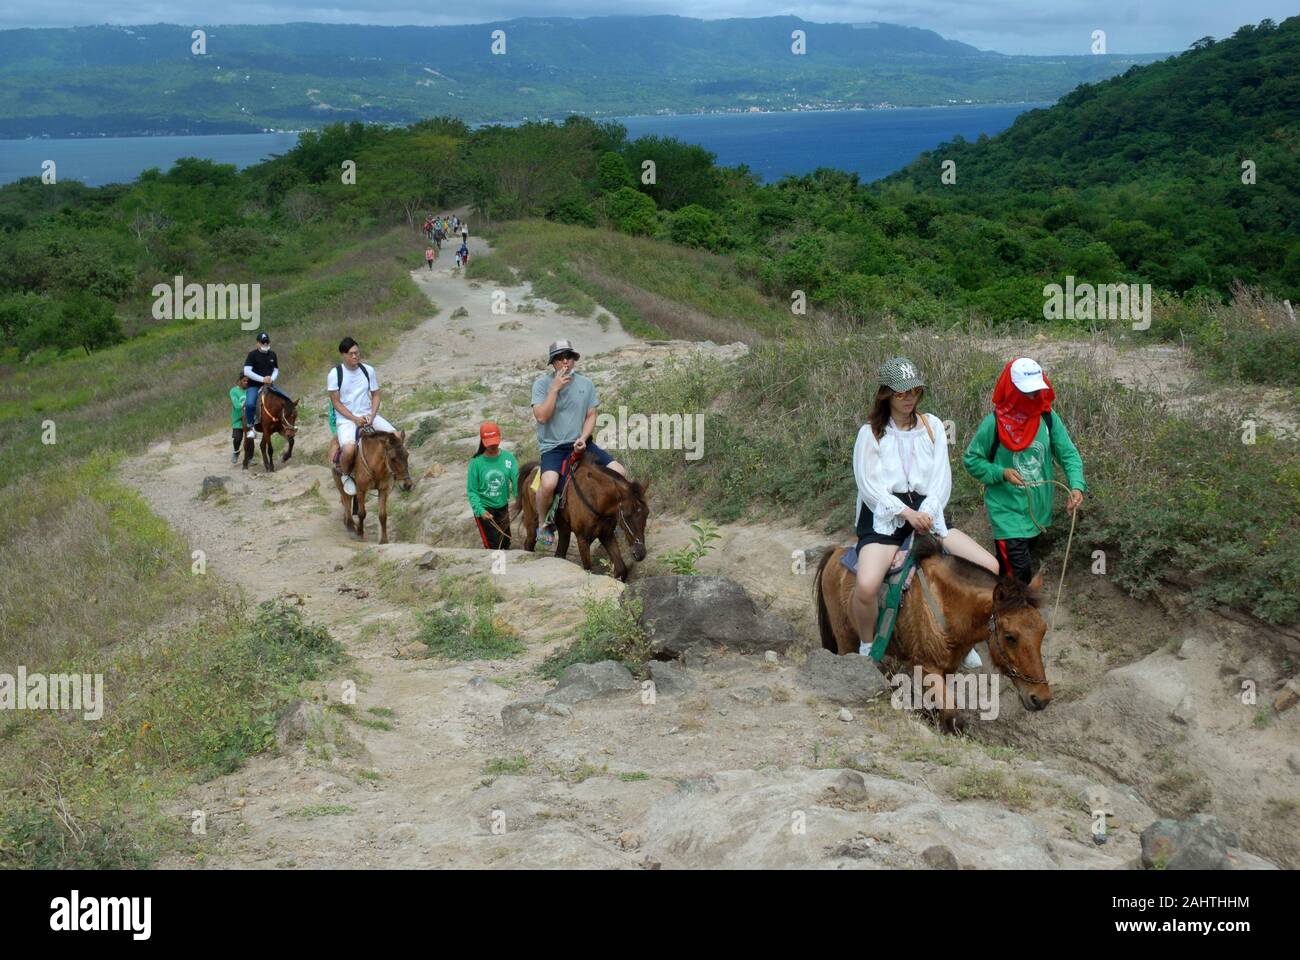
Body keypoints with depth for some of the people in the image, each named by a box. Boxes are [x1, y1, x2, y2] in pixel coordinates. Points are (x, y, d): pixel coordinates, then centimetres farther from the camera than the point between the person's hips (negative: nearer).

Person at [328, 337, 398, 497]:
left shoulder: (368, 370, 2)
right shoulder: (335, 374, -9)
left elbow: (376, 395, 8)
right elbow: (336, 402, -7)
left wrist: (372, 416, -9)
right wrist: (355, 419, -16)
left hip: (368, 415, 4)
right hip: (346, 419, -4)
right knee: (349, 450, -32)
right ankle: (346, 475, 1)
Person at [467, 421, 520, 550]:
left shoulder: (508, 458, -7)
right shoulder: (476, 462, -12)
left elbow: (516, 480, -17)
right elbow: (471, 491, -11)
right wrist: (480, 511, -26)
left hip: (503, 507, 3)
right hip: (484, 509, -3)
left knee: (505, 544, 16)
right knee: (493, 547, -4)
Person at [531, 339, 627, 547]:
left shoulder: (586, 384, 6)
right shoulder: (542, 384, -4)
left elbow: (591, 416, 8)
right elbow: (542, 416, -14)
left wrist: (583, 438, -10)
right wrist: (555, 388, -18)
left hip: (580, 444, 4)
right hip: (552, 446, -4)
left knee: (619, 473, -11)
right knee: (549, 483, -33)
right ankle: (543, 524, -6)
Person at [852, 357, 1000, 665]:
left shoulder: (932, 426, 10)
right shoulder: (871, 432, 1)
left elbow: (942, 478, 5)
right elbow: (868, 485, -7)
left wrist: (926, 513, -11)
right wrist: (906, 512, -17)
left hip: (927, 513, 4)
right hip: (884, 516, -4)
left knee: (990, 567, -11)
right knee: (867, 585, -31)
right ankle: (866, 648, -3)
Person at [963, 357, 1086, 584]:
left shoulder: (1049, 419, -5)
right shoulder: (993, 424, -14)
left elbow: (1068, 454, -5)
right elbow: (971, 460, -5)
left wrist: (1077, 486, -23)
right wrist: (1001, 473, -21)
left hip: (1038, 511, 4)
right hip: (1007, 510, -4)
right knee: (1019, 571, -13)